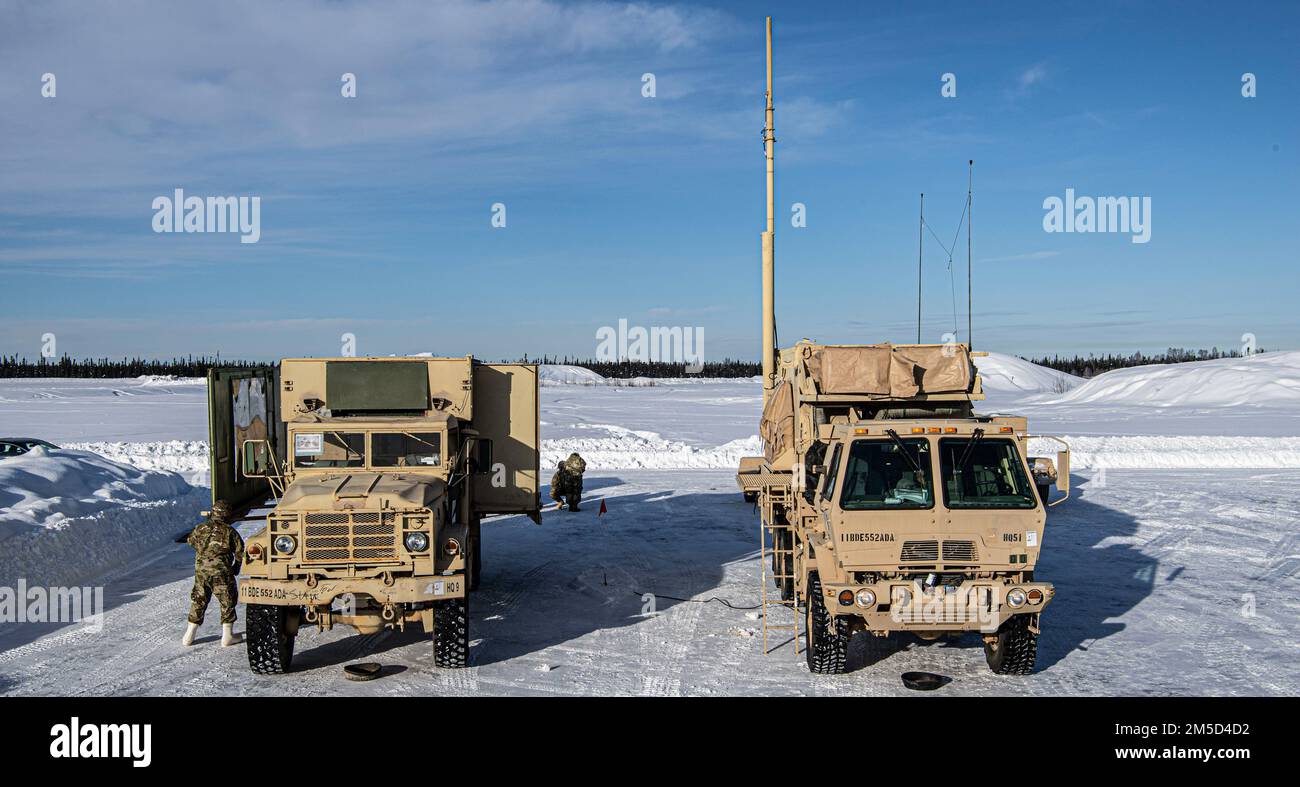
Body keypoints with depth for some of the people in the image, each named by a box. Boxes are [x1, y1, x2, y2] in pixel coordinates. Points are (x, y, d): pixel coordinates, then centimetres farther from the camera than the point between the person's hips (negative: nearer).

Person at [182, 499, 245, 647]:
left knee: (198, 601, 16)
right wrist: (236, 567, 12)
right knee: (227, 602, 7)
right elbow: (240, 552, -3)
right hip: (221, 572, -4)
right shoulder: (229, 531, -4)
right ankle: (227, 636, 7)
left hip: (201, 570, 4)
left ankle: (189, 636, 17)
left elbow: (190, 541, 24)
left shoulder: (201, 529, 5)